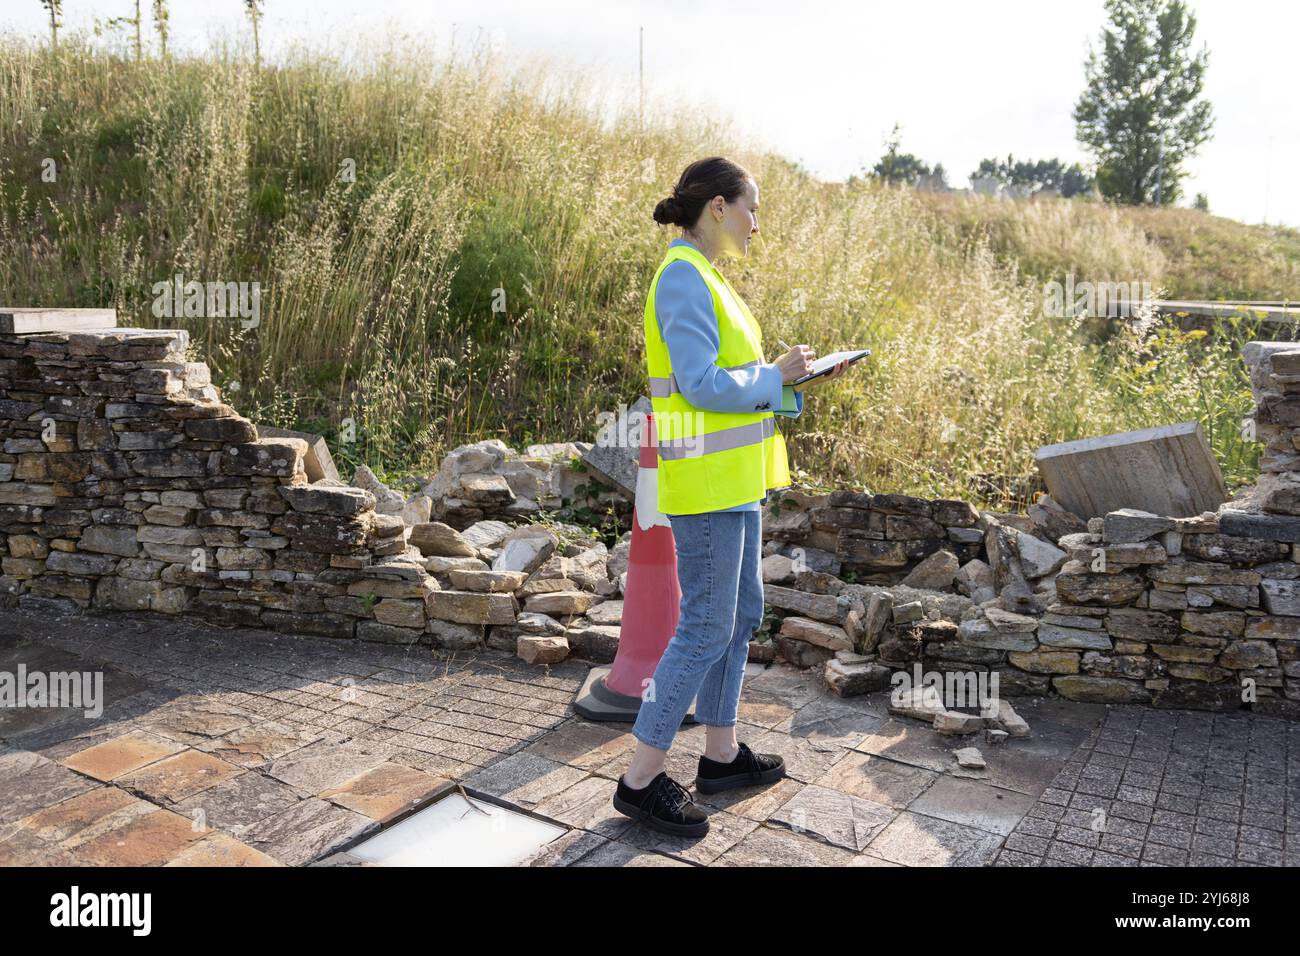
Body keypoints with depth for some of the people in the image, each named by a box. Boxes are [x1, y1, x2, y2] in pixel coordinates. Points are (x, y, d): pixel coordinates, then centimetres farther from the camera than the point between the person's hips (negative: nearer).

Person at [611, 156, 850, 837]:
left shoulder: (704, 278, 16)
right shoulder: (683, 277, -15)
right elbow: (702, 384, -22)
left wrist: (795, 382, 7)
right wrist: (777, 377, -9)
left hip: (732, 473, 10)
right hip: (705, 475, -10)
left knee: (741, 613, 16)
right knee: (707, 626, -5)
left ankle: (721, 755, 29)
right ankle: (641, 779, 7)